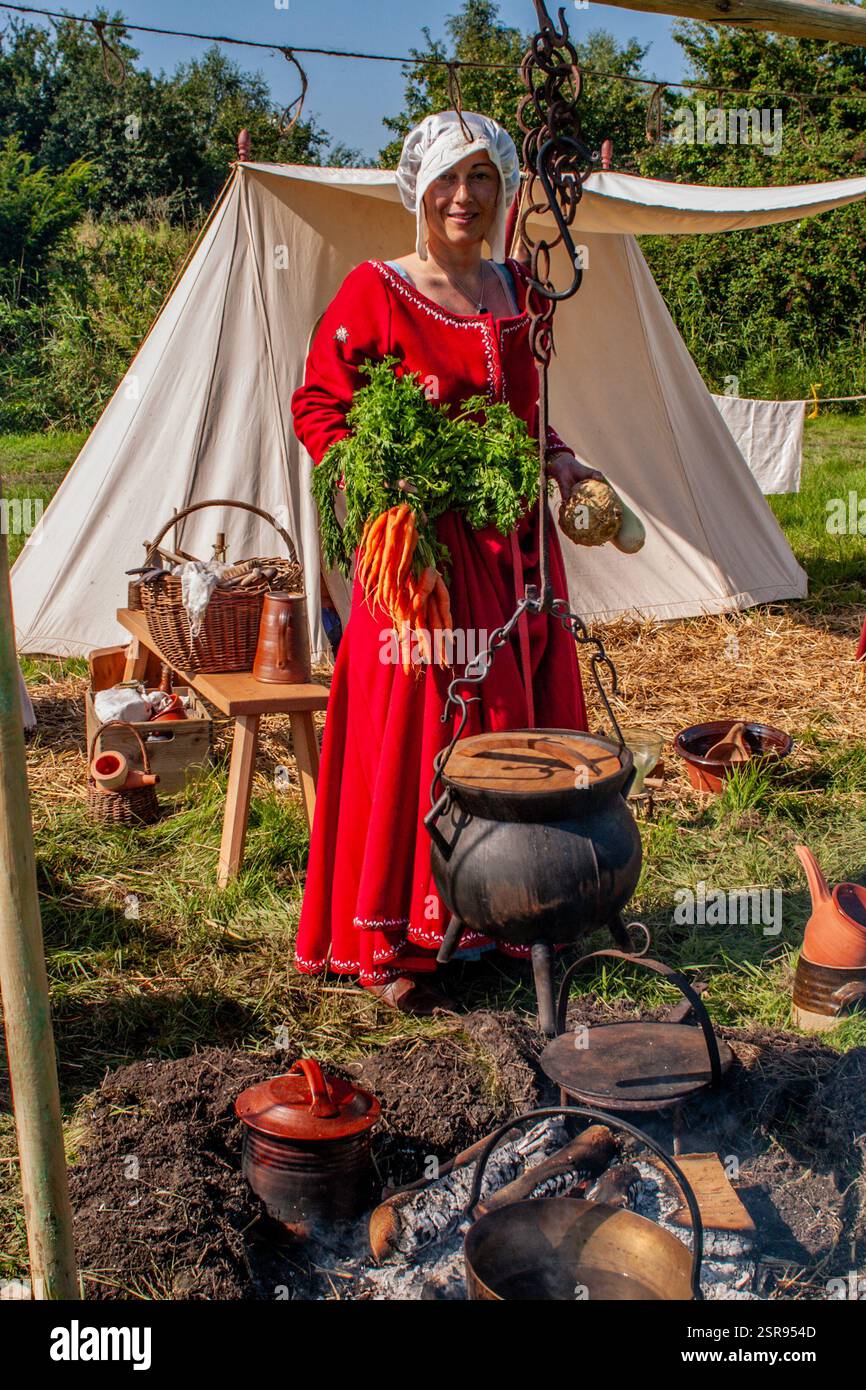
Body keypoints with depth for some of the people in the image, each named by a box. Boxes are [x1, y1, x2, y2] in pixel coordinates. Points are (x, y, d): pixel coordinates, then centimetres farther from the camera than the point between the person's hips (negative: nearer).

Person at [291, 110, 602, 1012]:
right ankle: (384, 942, 10)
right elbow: (317, 406, -3)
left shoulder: (517, 292, 14)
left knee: (516, 726, 10)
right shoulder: (376, 291, -3)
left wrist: (556, 461, 5)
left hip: (514, 547, 6)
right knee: (407, 735, -2)